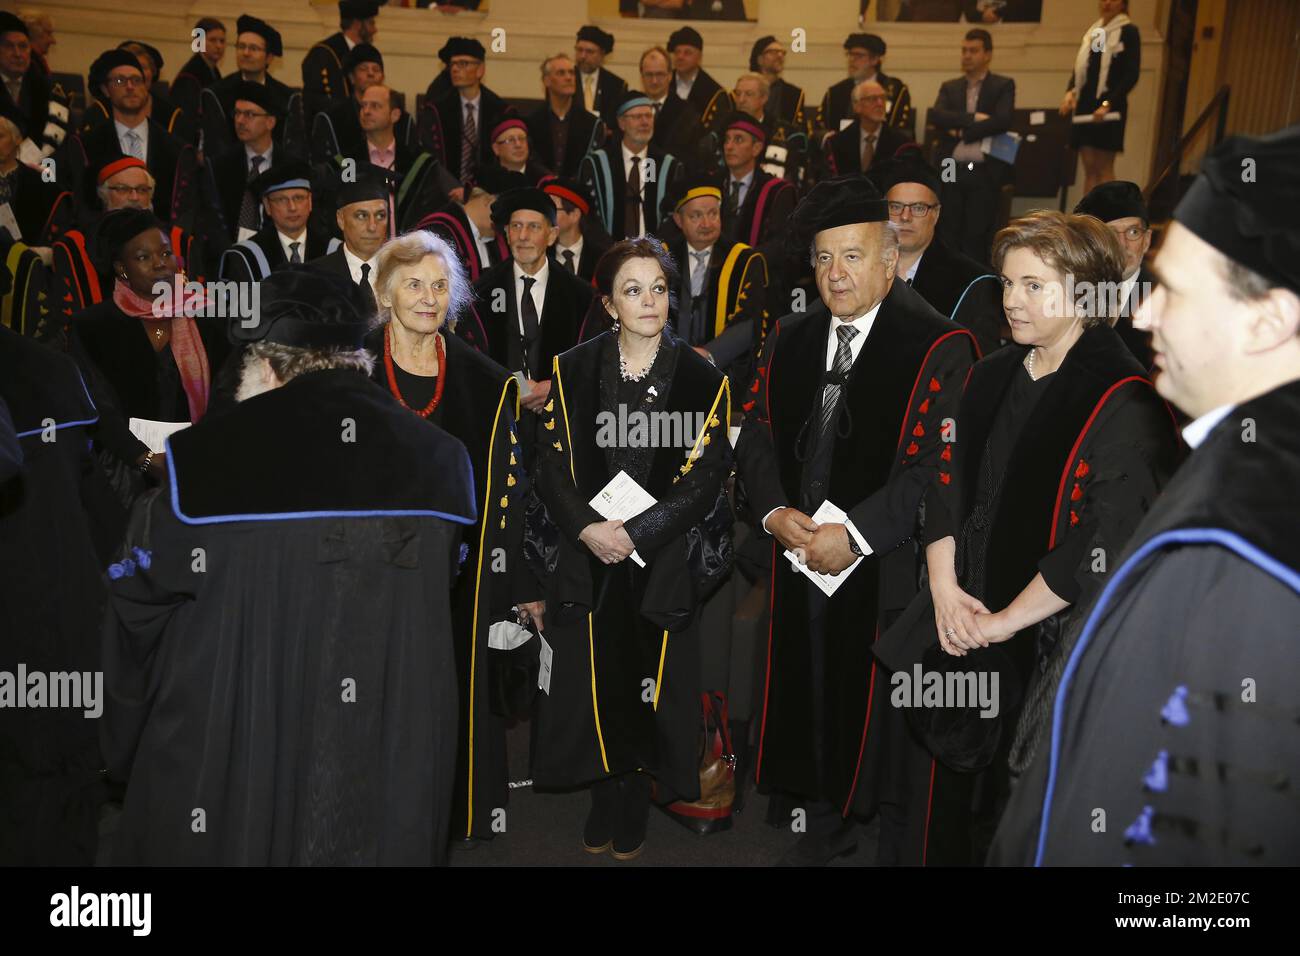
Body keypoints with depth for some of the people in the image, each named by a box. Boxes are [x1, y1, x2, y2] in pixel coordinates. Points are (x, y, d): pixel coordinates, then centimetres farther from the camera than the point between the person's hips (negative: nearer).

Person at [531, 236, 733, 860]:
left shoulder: (702, 380, -3)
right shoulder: (573, 371, 1)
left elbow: (704, 479, -7)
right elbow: (552, 466, -1)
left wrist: (634, 534, -16)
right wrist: (588, 529, -17)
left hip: (663, 563, -1)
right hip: (587, 558, 1)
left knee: (648, 689, 7)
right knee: (594, 685, 7)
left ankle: (631, 819, 28)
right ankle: (605, 807, 29)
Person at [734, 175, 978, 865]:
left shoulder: (938, 348, -10)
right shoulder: (789, 339, 9)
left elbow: (936, 464, -16)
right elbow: (756, 432, 8)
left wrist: (855, 534, -19)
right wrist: (774, 511, -8)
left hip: (884, 564, -4)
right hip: (797, 551, 5)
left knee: (867, 695, 7)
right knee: (803, 681, 14)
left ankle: (847, 819, 31)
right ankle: (808, 802, 38)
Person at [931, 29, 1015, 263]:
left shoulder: (1003, 86, 7)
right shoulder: (949, 87, 16)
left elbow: (1002, 121, -10)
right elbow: (936, 115, -3)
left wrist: (962, 131, -8)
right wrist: (973, 118, -12)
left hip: (985, 173, -3)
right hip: (951, 172, 3)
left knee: (977, 239, -4)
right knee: (950, 236, 3)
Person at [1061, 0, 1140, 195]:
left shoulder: (1128, 31, 0)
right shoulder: (1091, 32, 16)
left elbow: (1132, 75, -6)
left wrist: (1108, 104, -16)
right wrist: (1069, 92, -2)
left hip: (1109, 109, -5)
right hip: (1084, 106, 5)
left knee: (1104, 168, -7)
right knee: (1089, 168, 3)